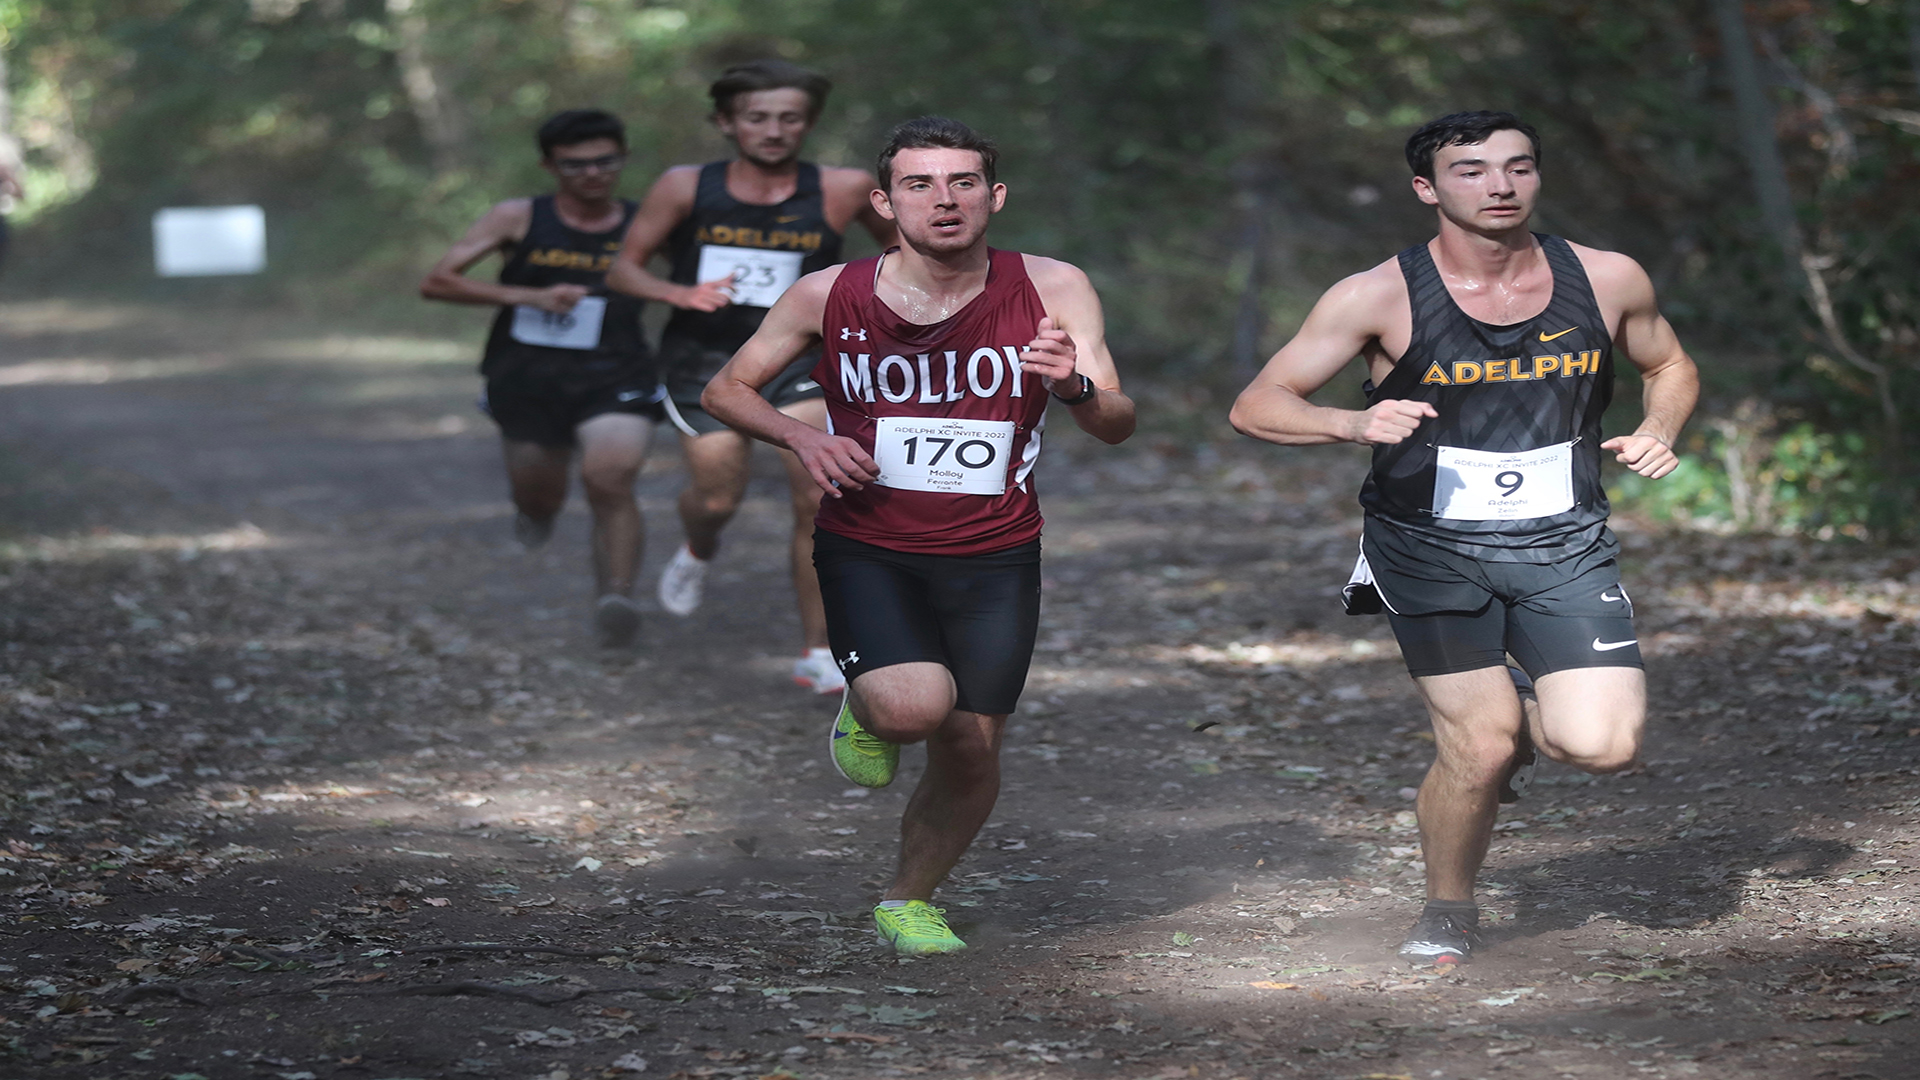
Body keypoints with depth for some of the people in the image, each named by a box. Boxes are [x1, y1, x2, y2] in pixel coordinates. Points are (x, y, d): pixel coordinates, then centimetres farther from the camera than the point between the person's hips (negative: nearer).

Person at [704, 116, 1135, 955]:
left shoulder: (1051, 291, -9)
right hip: (867, 550, -2)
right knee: (913, 705, -26)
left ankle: (910, 900, 33)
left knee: (970, 751, 4)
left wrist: (1075, 389, -32)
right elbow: (727, 390, 5)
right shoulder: (829, 297, -9)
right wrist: (801, 437, -14)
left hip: (994, 559, 2)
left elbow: (1117, 427, -10)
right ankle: (865, 712, 13)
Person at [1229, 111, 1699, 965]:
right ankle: (1447, 911, 21)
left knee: (1603, 745, -14)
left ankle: (1525, 716, 23)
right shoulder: (1380, 298, -9)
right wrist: (1355, 424, -27)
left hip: (1565, 548, 2)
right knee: (1479, 749, -9)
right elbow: (1256, 408, -8)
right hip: (1433, 551, -2)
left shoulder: (1607, 281, -1)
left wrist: (1658, 431, -3)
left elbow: (1671, 366, 19)